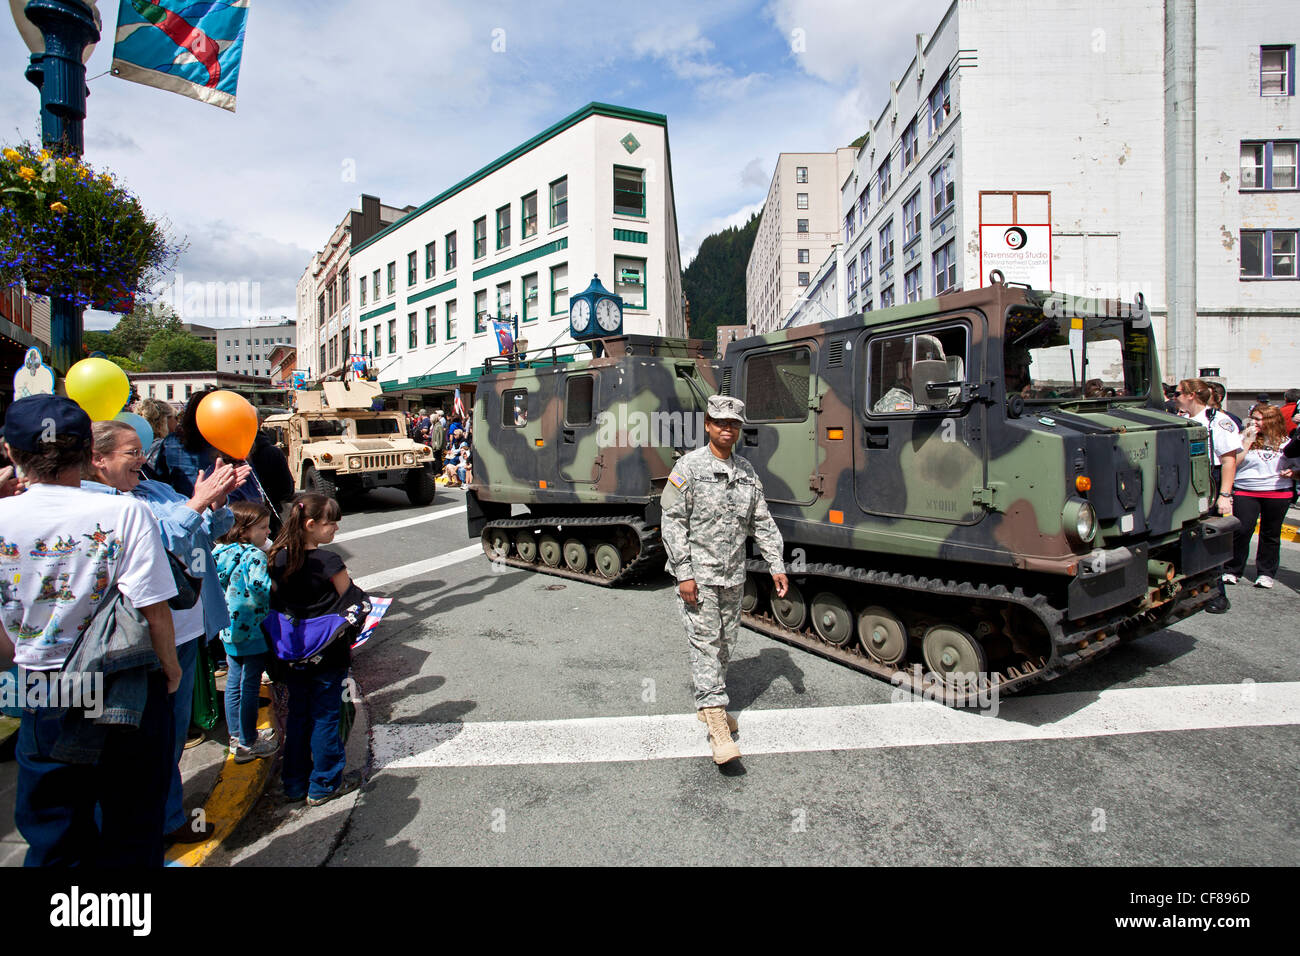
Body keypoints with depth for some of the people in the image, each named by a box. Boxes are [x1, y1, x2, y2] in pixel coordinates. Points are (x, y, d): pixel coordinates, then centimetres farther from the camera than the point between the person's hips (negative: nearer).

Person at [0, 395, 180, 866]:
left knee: (51, 834, 21)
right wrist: (171, 668, -1)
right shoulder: (125, 513, -18)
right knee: (130, 831, 16)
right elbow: (154, 610, -18)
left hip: (42, 695, 3)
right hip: (126, 693, -2)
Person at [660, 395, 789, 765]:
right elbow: (673, 522, -11)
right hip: (698, 573, -6)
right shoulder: (689, 466, -8)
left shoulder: (747, 472, 9)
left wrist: (777, 566, 8)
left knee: (725, 642, 13)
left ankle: (709, 702, 31)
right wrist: (684, 574, -16)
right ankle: (716, 722, -3)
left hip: (733, 576, 6)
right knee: (705, 642, -6)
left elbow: (762, 523, 13)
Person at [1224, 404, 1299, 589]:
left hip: (1278, 494, 2)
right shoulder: (1243, 438, 2)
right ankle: (1232, 571, 6)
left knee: (1271, 534, 8)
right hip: (1245, 492, -2)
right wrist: (1248, 442, -13)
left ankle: (1266, 573, 21)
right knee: (1242, 531, -7)